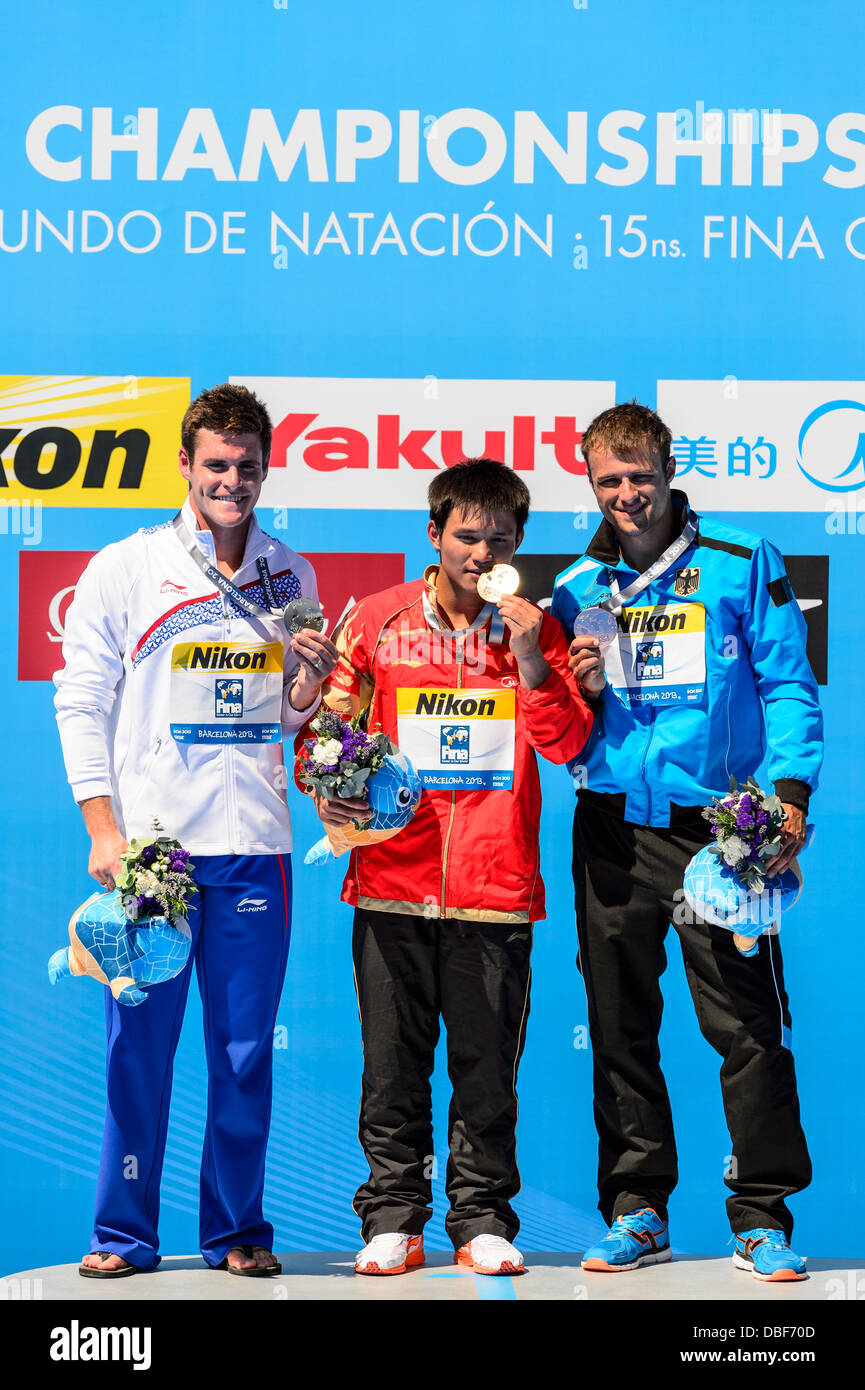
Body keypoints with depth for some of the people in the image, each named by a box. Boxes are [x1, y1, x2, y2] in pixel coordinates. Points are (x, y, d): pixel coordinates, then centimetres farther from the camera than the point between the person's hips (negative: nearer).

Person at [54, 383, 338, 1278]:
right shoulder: (124, 569, 1)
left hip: (253, 847, 3)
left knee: (245, 1048, 5)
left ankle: (236, 1230, 15)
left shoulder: (292, 578, 11)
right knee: (139, 1046, 0)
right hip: (149, 843, -3)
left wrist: (310, 681, -6)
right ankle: (124, 1233, 10)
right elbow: (81, 701, 0)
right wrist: (103, 828, -8)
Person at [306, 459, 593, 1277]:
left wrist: (528, 661, -11)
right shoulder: (377, 621, 7)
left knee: (488, 1064, 3)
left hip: (497, 887, 0)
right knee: (392, 1063, 3)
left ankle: (482, 1219, 14)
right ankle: (393, 1219, 13)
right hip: (394, 880, 0)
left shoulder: (534, 631, 9)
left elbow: (565, 744, 1)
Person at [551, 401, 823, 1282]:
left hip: (717, 823, -3)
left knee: (747, 1025, -5)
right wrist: (580, 694, -6)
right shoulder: (577, 591, 12)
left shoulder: (742, 568, 3)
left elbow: (788, 687, 1)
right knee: (620, 1027, 7)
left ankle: (762, 1219, 4)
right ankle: (636, 1212, 17)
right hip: (614, 828, 3)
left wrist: (790, 791, -11)